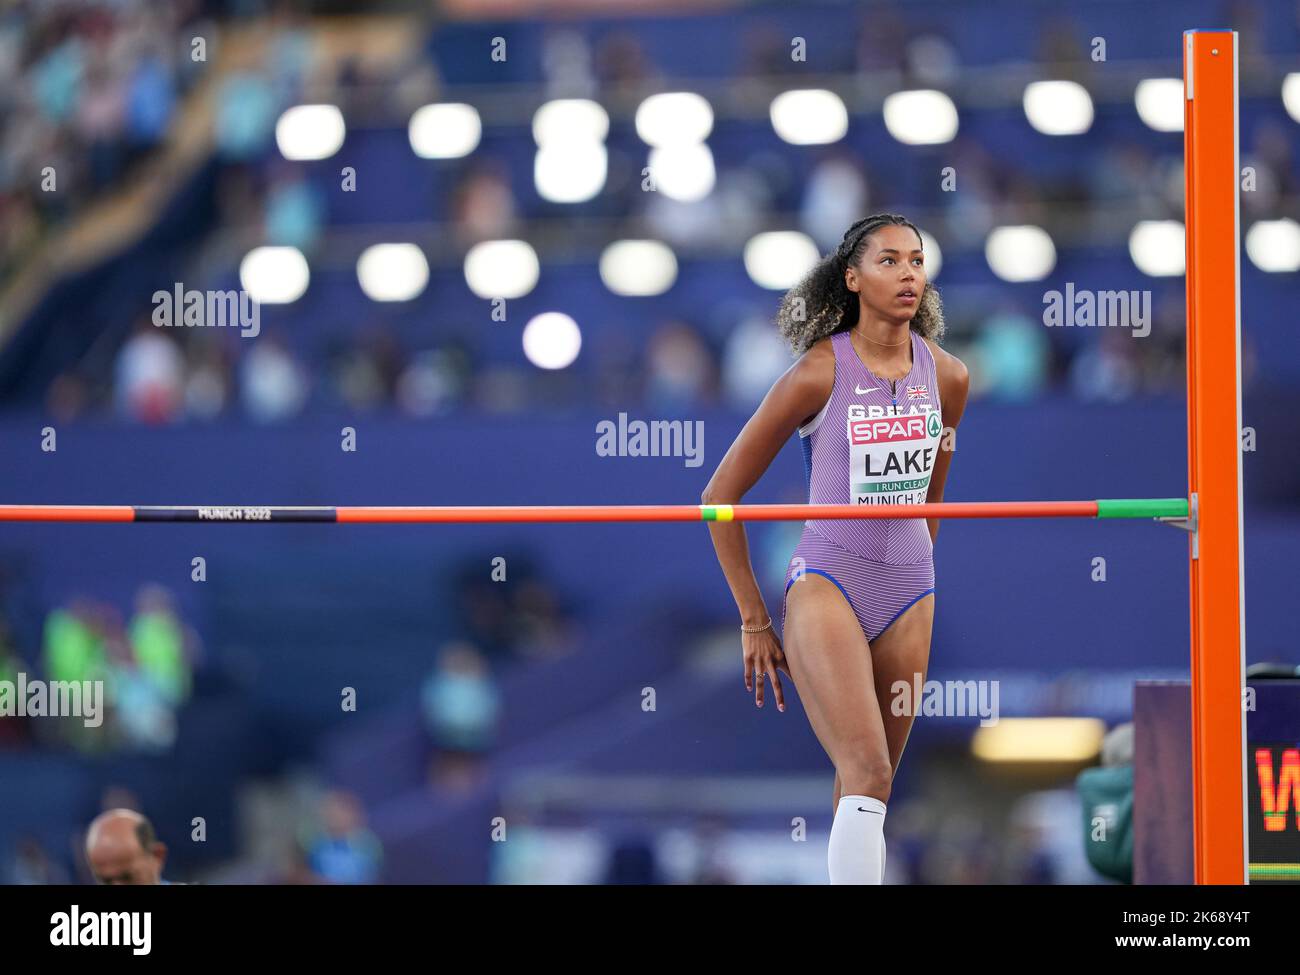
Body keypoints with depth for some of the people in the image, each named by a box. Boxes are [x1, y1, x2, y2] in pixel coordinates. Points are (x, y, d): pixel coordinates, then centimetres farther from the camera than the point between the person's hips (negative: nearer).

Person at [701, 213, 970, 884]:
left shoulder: (946, 376, 7)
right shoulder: (819, 373, -7)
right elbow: (721, 496, -1)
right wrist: (753, 622, 0)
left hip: (908, 596, 5)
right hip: (826, 584, -5)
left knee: (866, 791, 6)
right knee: (868, 774, -21)